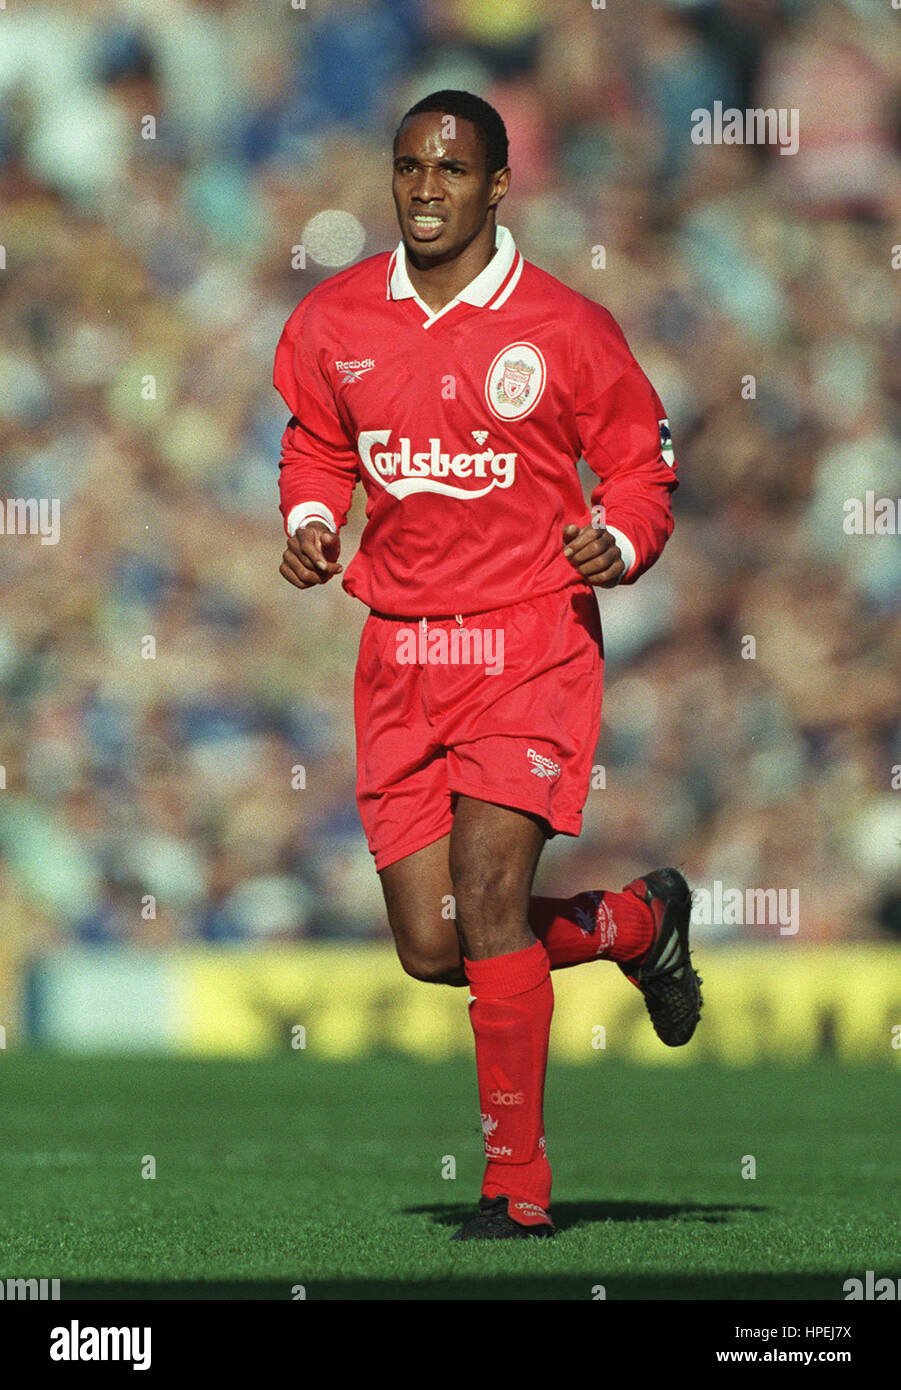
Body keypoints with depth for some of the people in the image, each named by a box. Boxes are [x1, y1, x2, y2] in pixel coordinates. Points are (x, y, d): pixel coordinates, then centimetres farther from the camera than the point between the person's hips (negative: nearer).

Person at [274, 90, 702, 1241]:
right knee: (430, 949, 2)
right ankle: (639, 923, 32)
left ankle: (518, 1184, -7)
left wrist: (619, 541, -15)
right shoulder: (332, 323, 5)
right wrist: (310, 522, 2)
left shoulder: (565, 329, -5)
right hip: (399, 654, 5)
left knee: (486, 894, -19)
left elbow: (643, 464, 5)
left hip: (529, 644, -5)